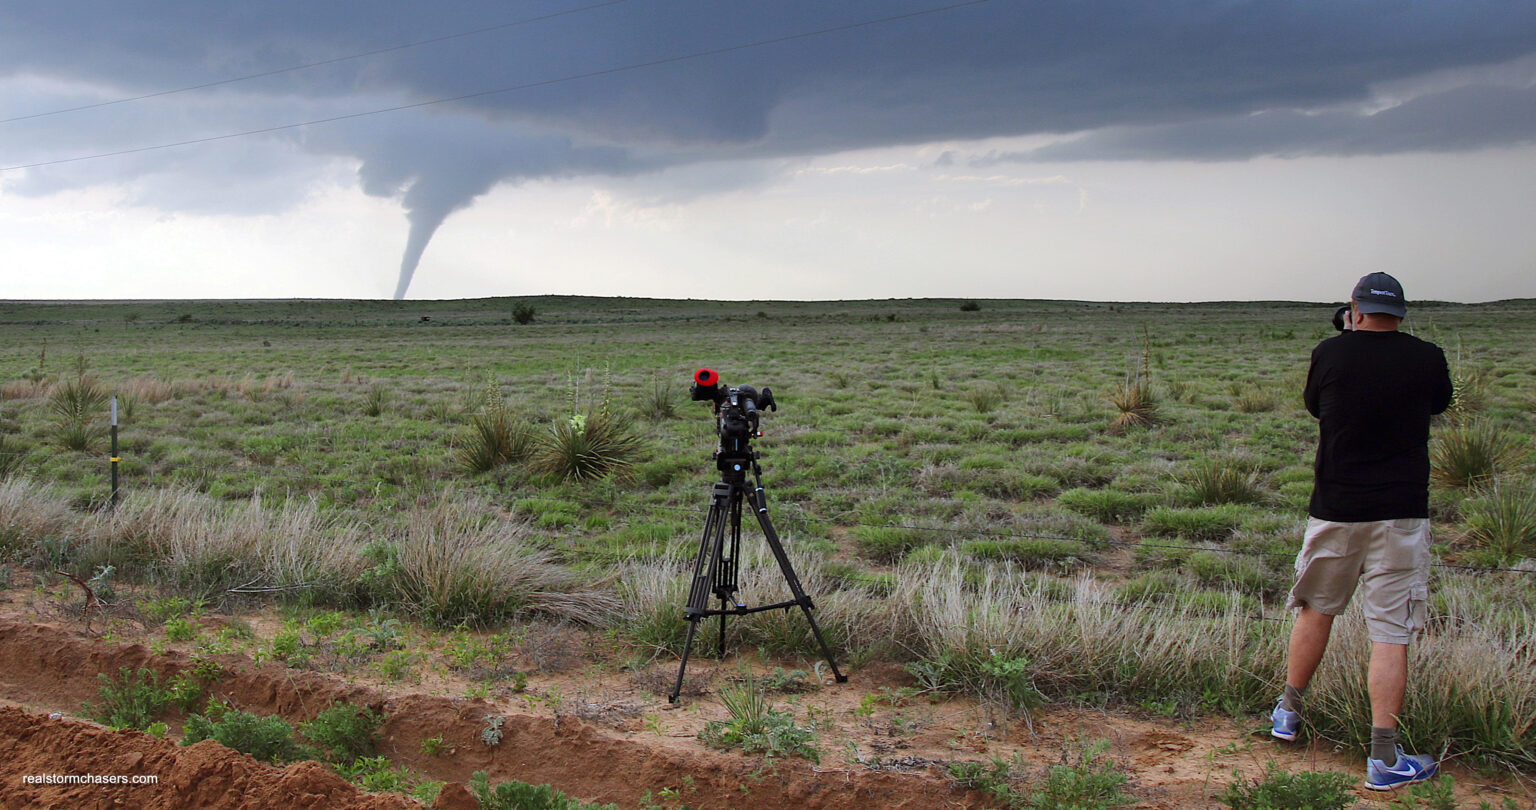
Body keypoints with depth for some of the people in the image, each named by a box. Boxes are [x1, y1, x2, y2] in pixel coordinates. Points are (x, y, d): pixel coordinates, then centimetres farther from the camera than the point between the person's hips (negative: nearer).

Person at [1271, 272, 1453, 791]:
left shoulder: (1330, 354, -4)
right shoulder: (1428, 359, -4)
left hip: (1335, 509, 2)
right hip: (1401, 514, -1)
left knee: (1317, 609, 20)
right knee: (1391, 635, -1)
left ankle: (1288, 713, 32)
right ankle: (1384, 759, -1)